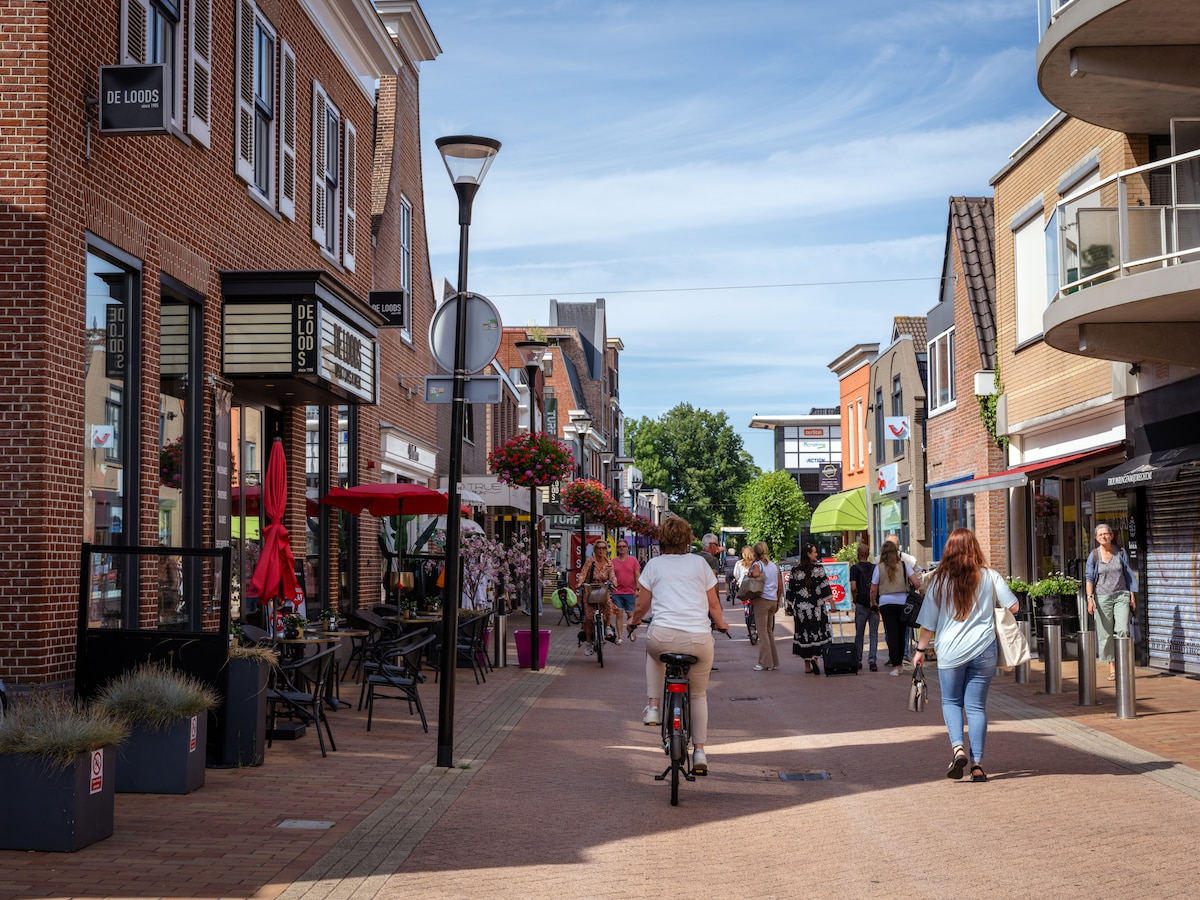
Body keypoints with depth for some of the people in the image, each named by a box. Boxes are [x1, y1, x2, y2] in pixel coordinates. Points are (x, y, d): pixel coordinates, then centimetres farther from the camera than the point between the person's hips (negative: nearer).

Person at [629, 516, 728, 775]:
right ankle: (699, 752, 15)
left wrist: (634, 620, 36)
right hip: (700, 638, 1)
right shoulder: (699, 563, 12)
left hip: (664, 636, 0)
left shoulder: (654, 564, 10)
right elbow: (714, 603, 15)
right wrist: (720, 623, 35)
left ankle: (652, 706, 23)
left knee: (654, 652, 37)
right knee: (699, 695, 20)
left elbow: (642, 605, 14)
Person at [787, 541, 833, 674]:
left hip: (800, 607, 3)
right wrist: (831, 602, 0)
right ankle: (815, 657, -16)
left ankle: (807, 665, 10)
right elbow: (825, 586, -6)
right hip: (816, 606, -3)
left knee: (804, 633, 7)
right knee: (818, 631, 5)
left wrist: (792, 604, 15)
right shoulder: (818, 568, -6)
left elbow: (791, 589, 6)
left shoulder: (795, 570, 3)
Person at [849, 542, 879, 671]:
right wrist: (875, 601, 12)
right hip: (875, 605, 2)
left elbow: (853, 587, -15)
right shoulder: (875, 567, 4)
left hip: (861, 604, -2)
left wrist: (855, 599, 1)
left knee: (859, 634, 10)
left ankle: (858, 660, 14)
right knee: (874, 634, 3)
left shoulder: (855, 568, -6)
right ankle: (872, 659, -8)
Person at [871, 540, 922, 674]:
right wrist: (910, 590, 18)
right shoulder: (904, 565, 3)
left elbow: (873, 590, 1)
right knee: (901, 633, 12)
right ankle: (899, 663, 21)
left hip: (886, 603, -2)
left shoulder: (879, 568, 0)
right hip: (903, 602, 2)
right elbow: (917, 584, -3)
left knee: (891, 633, 1)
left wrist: (873, 602, 18)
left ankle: (895, 665, -3)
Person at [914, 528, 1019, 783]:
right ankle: (977, 764, 2)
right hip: (983, 650, 1)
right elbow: (1013, 606, 4)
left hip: (950, 652, -1)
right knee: (976, 706, 7)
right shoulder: (989, 576, -1)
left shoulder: (940, 579, -1)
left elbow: (929, 622, 1)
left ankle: (957, 747, -8)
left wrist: (920, 650, 11)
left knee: (951, 701, 15)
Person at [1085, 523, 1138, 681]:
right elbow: (1090, 578, 0)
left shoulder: (1121, 553, 5)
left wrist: (1132, 597, 6)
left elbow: (1129, 575, 11)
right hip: (1102, 597, 0)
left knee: (1122, 630, -14)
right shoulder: (1094, 555, 1)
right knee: (1106, 634, 0)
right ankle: (1112, 668, 8)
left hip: (1121, 596, 1)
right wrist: (1090, 598, -10)